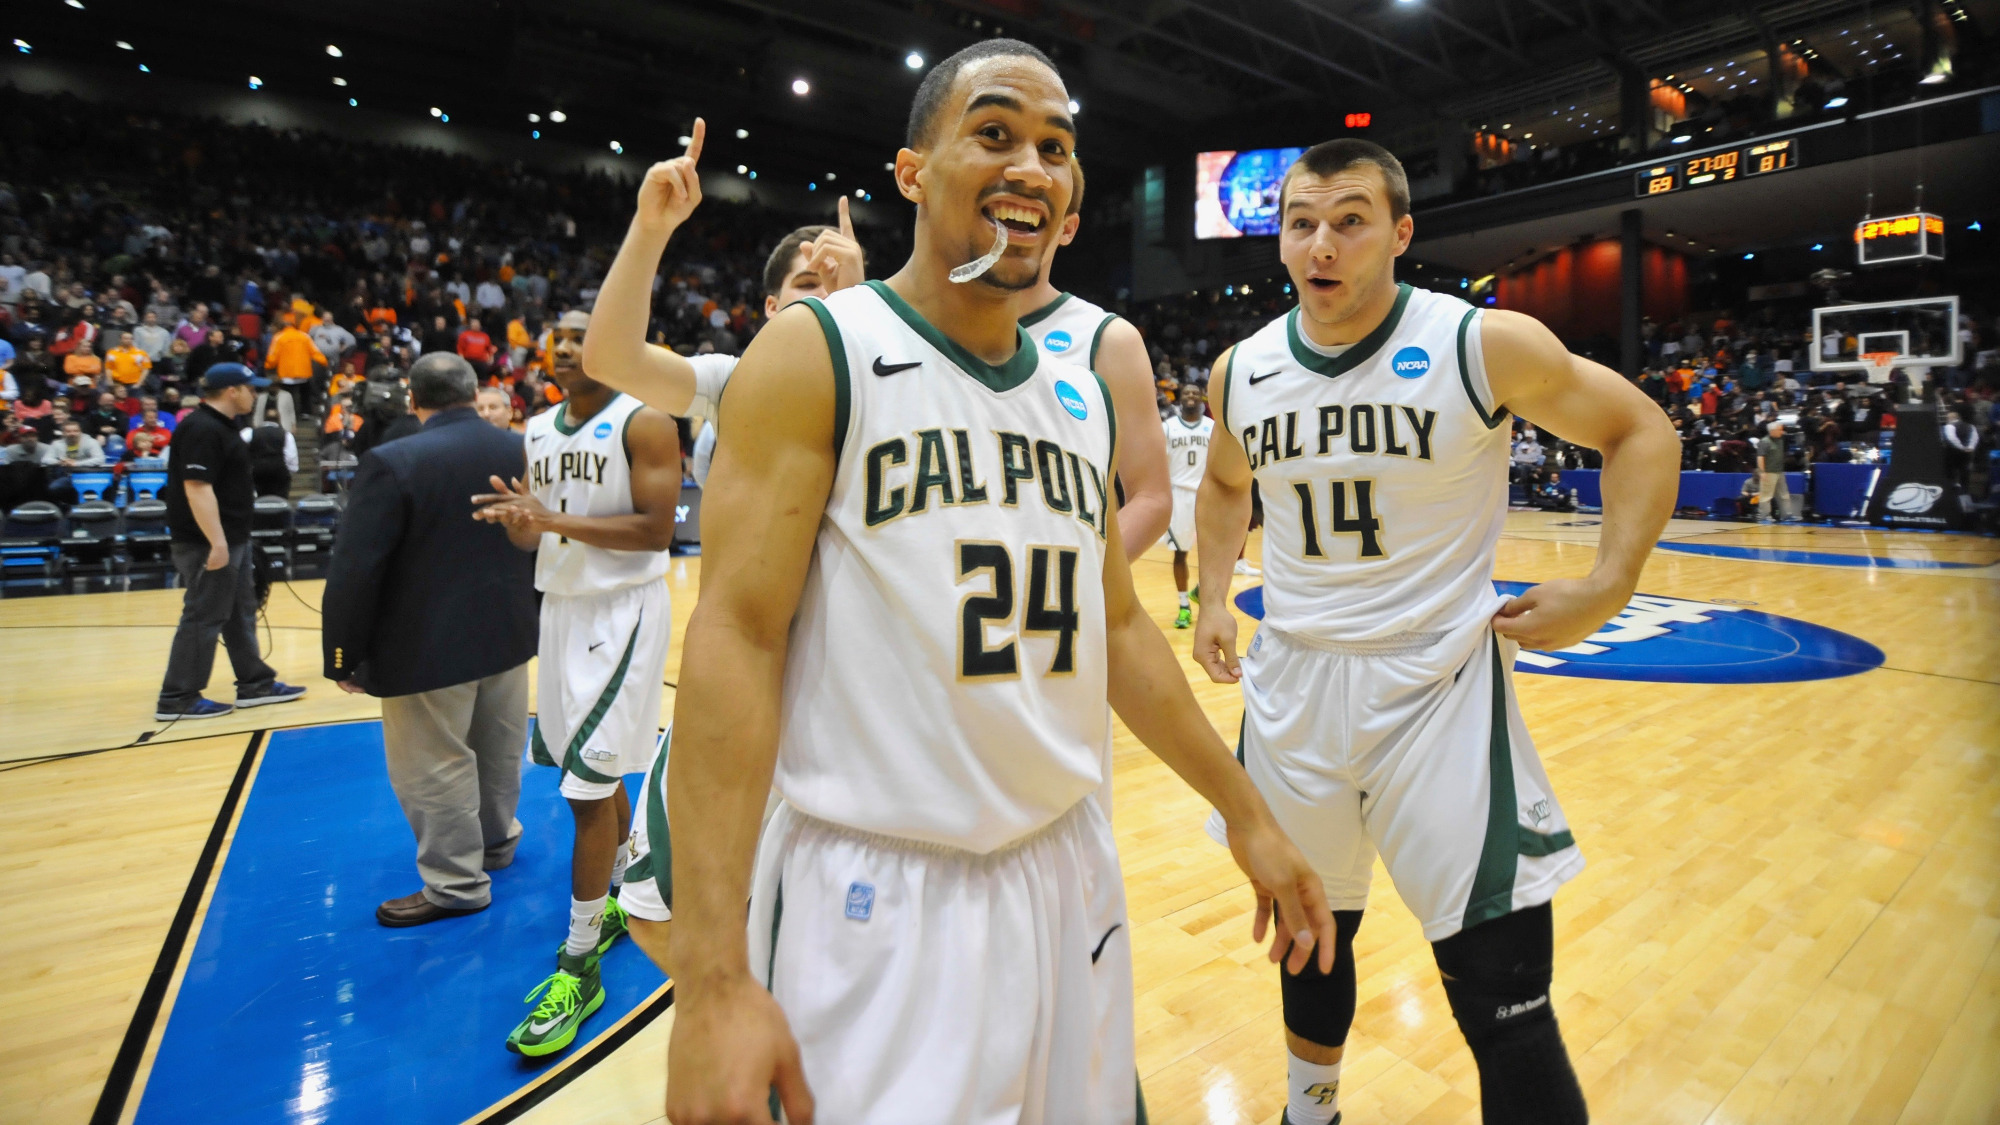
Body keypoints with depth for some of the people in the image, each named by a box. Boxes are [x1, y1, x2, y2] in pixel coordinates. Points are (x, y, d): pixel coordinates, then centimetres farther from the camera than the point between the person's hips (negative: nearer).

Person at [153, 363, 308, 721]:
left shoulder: (221, 426, 14)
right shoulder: (201, 429, -17)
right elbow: (197, 488, -24)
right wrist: (217, 543, -27)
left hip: (233, 539, 10)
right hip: (209, 543, -10)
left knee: (241, 613, 15)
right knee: (204, 618, -3)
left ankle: (255, 683, 24)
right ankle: (177, 699, 6)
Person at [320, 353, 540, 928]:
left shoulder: (392, 464, -17)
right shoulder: (520, 451, 0)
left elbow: (354, 571, -17)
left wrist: (344, 657, -6)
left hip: (430, 648, -6)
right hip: (508, 636, 6)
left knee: (436, 767, 7)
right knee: (499, 752, 21)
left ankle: (457, 884, 18)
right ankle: (497, 839, 40)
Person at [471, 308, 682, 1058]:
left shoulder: (643, 423, -10)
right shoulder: (538, 431, 12)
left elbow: (657, 529, -18)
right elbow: (534, 539, 15)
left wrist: (557, 519, -23)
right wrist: (517, 520, -8)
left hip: (623, 611, -7)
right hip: (562, 606, 8)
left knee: (587, 785, -8)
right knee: (595, 772, 17)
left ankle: (579, 966, 3)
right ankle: (623, 897, 37)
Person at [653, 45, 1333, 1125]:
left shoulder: (1082, 394, 9)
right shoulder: (816, 353, -9)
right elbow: (735, 635, -15)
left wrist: (1246, 813, 14)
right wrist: (713, 978, -20)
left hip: (1069, 871, 6)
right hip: (875, 891, -5)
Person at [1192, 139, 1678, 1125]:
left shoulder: (1487, 345, -11)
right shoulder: (1240, 372, 1)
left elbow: (1640, 432, 1)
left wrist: (1608, 585, -9)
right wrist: (1214, 599, 10)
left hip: (1438, 688, -3)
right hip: (1292, 685, 4)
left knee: (1504, 1004, -2)